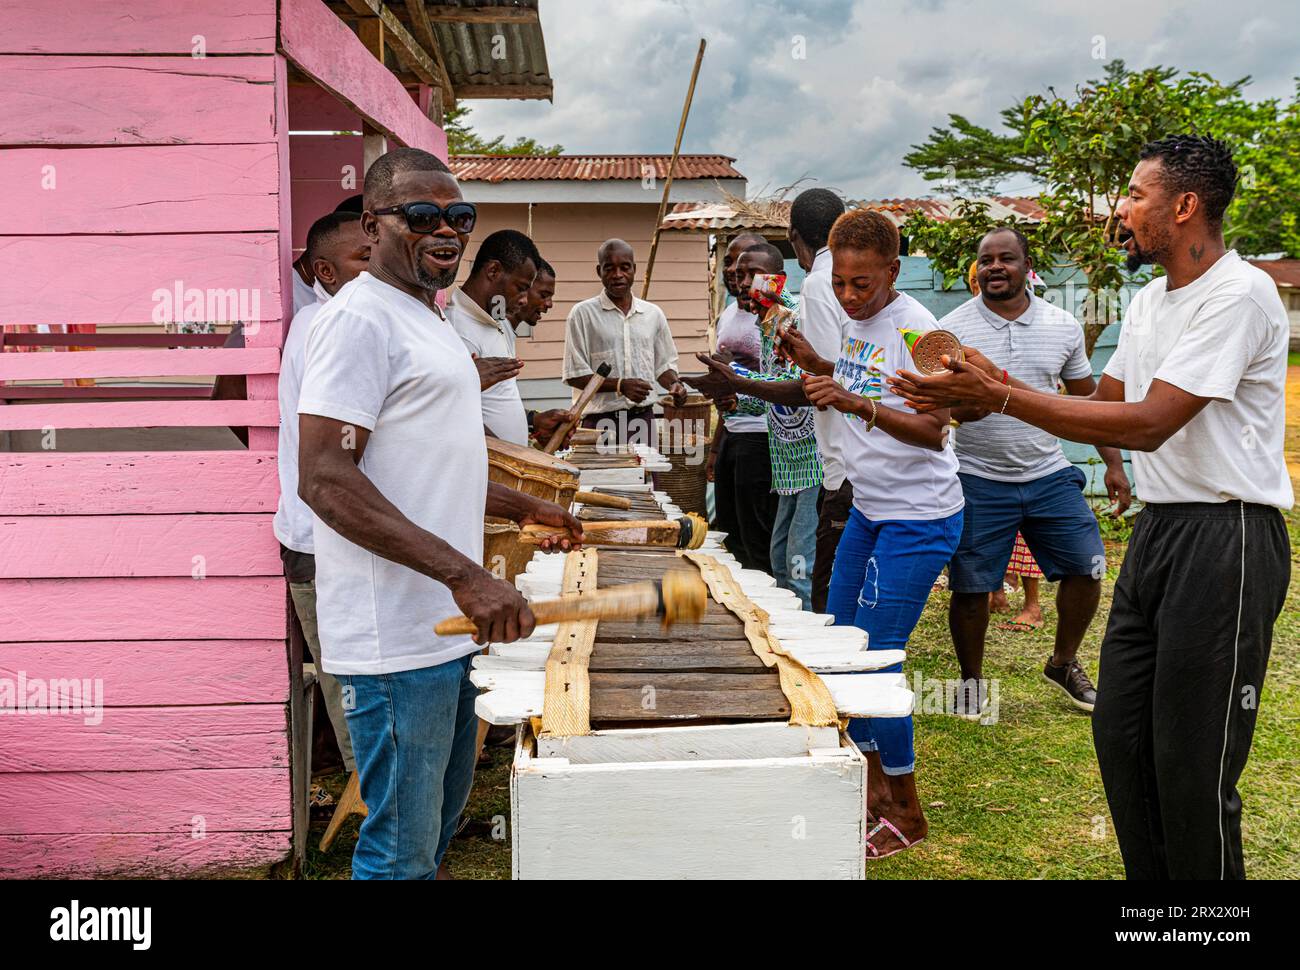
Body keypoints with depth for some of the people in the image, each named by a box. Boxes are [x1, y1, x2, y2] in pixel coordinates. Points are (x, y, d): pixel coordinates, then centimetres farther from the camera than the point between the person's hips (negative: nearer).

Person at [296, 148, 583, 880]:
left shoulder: (428, 319, 17)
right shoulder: (361, 318, -13)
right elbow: (324, 478, -23)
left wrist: (525, 508, 23)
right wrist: (464, 573, -29)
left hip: (447, 624, 10)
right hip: (396, 639, -10)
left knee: (441, 820, 21)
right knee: (401, 854, 1)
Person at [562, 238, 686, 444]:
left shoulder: (653, 314, 11)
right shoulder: (583, 313, -1)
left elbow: (663, 365, 19)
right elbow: (574, 375, -6)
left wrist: (674, 384, -3)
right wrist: (619, 385, -18)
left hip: (644, 419, 4)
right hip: (602, 421, -4)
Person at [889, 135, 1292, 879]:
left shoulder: (1239, 294, -15)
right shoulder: (1151, 301, 14)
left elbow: (1146, 425, -22)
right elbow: (1104, 412, 14)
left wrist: (998, 397, -22)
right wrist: (992, 389, 0)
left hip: (1226, 539, -9)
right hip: (1158, 530, 9)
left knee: (1193, 767, -1)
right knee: (1121, 737, 12)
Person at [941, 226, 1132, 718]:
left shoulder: (1063, 326, 5)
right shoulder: (953, 329, -6)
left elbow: (1087, 398, 13)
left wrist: (1113, 463, 8)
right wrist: (966, 405, -32)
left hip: (1050, 475, 3)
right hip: (979, 480, -3)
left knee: (1086, 567, 3)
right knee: (969, 587, 1)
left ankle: (1063, 663, 27)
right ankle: (971, 680, 23)